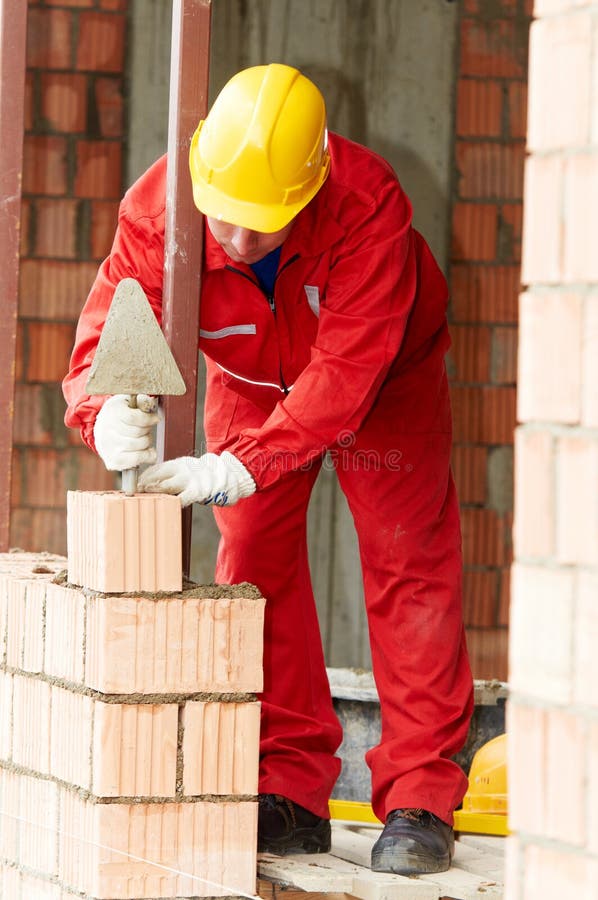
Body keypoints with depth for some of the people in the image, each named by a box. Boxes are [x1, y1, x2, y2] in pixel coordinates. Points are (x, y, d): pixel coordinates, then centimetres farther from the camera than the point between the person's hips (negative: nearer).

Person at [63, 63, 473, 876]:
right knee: (255, 564, -4)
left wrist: (237, 468, -53)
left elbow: (347, 370, -44)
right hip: (251, 379, 3)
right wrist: (109, 416, -58)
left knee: (408, 562, -9)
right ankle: (290, 794, 2)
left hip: (384, 376, -3)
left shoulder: (368, 202, -43)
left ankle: (420, 800, -7)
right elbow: (107, 338, -34)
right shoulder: (157, 208, -34)